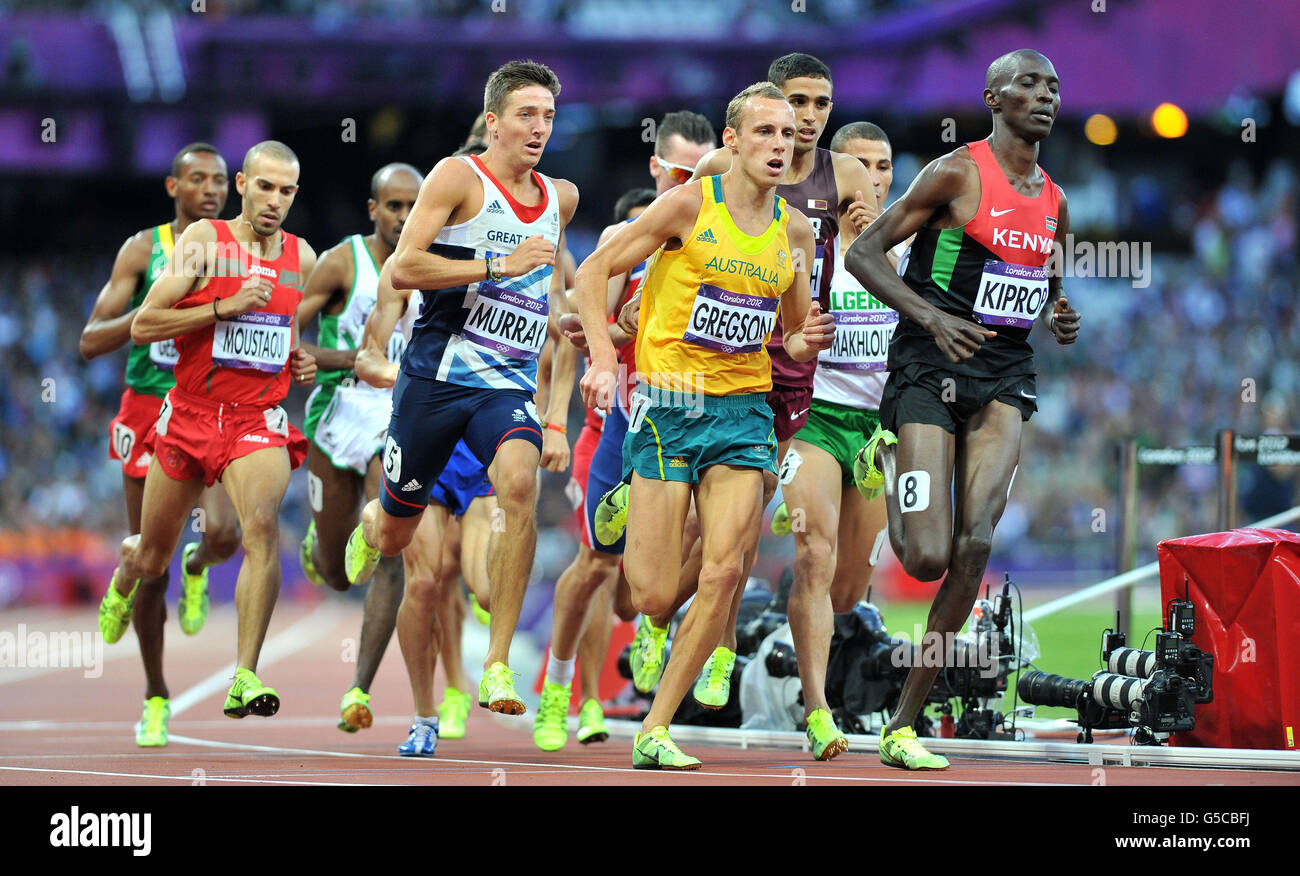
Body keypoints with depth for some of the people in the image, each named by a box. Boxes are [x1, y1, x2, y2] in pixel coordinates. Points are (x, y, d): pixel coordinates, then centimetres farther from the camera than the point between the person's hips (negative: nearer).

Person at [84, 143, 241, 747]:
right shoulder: (143, 250, 1)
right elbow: (91, 342, -4)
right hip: (150, 410, 0)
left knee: (222, 534, -25)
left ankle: (196, 570, 15)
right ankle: (155, 697, 21)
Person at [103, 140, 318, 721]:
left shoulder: (302, 257, 7)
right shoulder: (203, 241, -6)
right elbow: (141, 326, -11)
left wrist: (302, 362, 6)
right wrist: (223, 307, -20)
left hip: (259, 419, 1)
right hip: (191, 413, -1)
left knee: (262, 526, -27)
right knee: (153, 557, 14)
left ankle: (245, 677, -31)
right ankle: (122, 582, 53)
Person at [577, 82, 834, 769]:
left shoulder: (795, 230, 9)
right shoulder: (689, 205, -6)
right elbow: (593, 271, -2)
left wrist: (805, 343, -3)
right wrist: (604, 360, -14)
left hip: (745, 408, 4)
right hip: (669, 403, -4)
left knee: (722, 573, -12)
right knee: (655, 597, -8)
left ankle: (654, 731, -4)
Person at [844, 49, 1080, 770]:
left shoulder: (1054, 202, 14)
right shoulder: (958, 172, -6)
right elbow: (863, 252, -8)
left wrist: (1057, 320, 6)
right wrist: (931, 317, -21)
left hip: (1004, 376, 5)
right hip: (932, 367, -5)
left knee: (975, 548, -13)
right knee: (928, 558, -13)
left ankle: (903, 722, -3)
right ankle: (885, 462, 23)